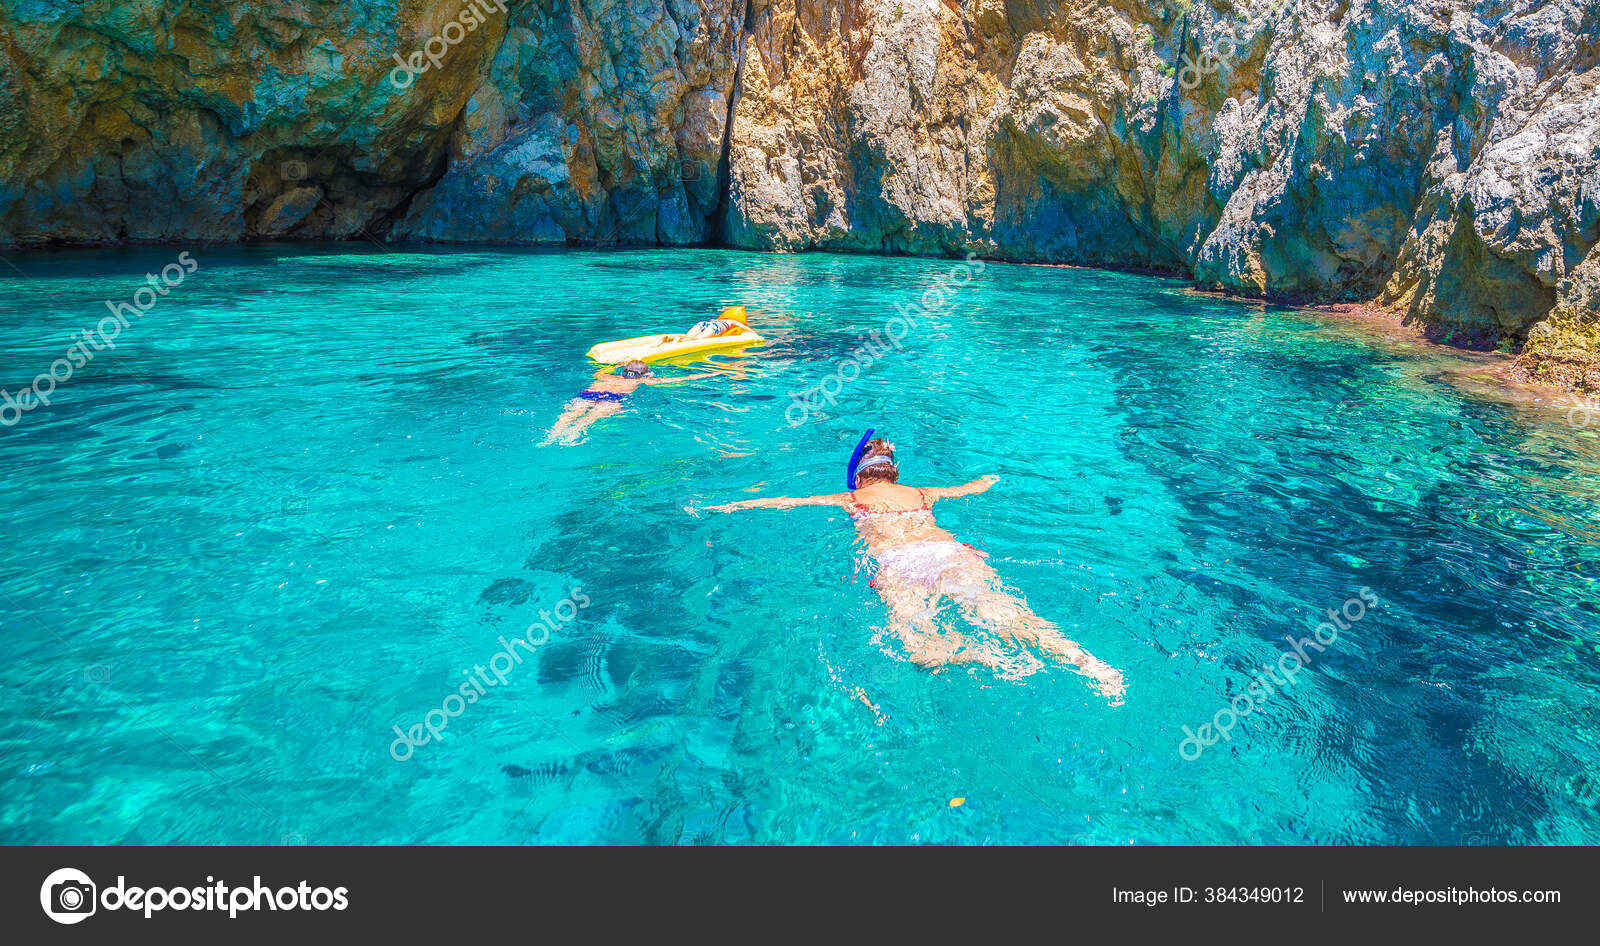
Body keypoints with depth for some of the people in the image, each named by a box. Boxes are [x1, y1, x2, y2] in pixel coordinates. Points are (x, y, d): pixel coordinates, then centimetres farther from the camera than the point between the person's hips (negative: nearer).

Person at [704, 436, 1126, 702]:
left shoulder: (850, 500, 30)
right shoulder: (924, 493, 36)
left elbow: (783, 501, 37)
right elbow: (976, 486, 52)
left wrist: (728, 506, 50)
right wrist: (989, 480, 76)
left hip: (899, 564, -3)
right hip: (951, 551, 3)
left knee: (919, 646, -21)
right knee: (999, 608, -18)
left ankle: (985, 654, -51)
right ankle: (1078, 656, -44)